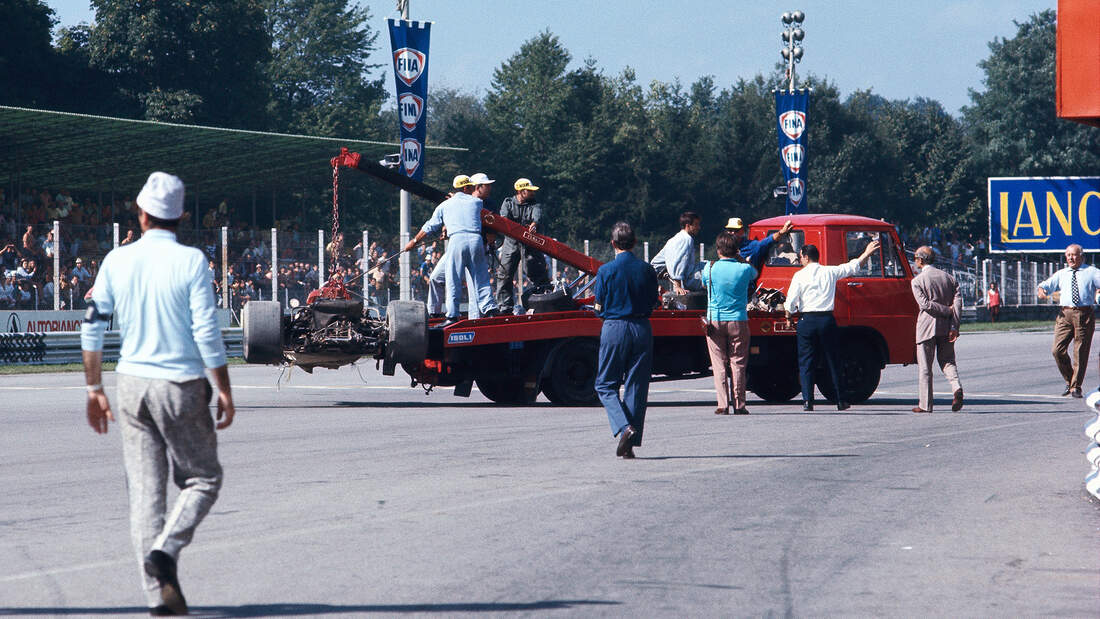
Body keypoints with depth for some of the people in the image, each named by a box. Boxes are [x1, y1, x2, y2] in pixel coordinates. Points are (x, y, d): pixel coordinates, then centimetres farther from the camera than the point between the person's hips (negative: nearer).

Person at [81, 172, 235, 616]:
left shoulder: (117, 261, 2)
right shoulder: (191, 261, -9)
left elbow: (92, 328, 3)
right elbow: (206, 332, -12)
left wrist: (94, 389, 13)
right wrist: (224, 390, -4)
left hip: (132, 383, 3)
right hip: (181, 387, -3)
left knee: (145, 491, 6)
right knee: (203, 480, 12)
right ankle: (166, 549, -12)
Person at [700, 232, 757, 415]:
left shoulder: (710, 269, -4)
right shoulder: (744, 269, -4)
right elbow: (755, 274, 19)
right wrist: (741, 260, 28)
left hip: (715, 322, 0)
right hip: (738, 321, 0)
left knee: (719, 365, 3)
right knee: (737, 364, 4)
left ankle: (722, 405, -2)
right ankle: (739, 405, 3)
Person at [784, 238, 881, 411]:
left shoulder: (800, 275, -3)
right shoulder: (830, 272, 5)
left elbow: (791, 301, -7)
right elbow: (853, 266, 16)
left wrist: (788, 317, 11)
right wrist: (867, 253, 30)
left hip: (807, 320, -3)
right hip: (827, 320, 3)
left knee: (806, 362, 3)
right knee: (832, 361, 9)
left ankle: (807, 401, -6)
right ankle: (840, 401, 11)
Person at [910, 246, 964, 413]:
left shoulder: (917, 281, -5)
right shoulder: (949, 278, 8)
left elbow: (925, 304, -16)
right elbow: (958, 302, -1)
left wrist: (948, 311, -9)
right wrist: (954, 327, -7)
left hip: (927, 327, -4)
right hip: (946, 327, 4)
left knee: (924, 366, 4)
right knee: (947, 361, 13)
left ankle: (925, 404, 5)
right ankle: (956, 388, -14)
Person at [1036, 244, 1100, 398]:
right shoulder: (1061, 274, 20)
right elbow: (1047, 285, 18)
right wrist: (1041, 290, -6)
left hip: (1084, 315, -3)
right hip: (1065, 315, 3)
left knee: (1080, 353, -1)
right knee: (1057, 350, -7)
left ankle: (1075, 387, 9)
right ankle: (1069, 381, 12)